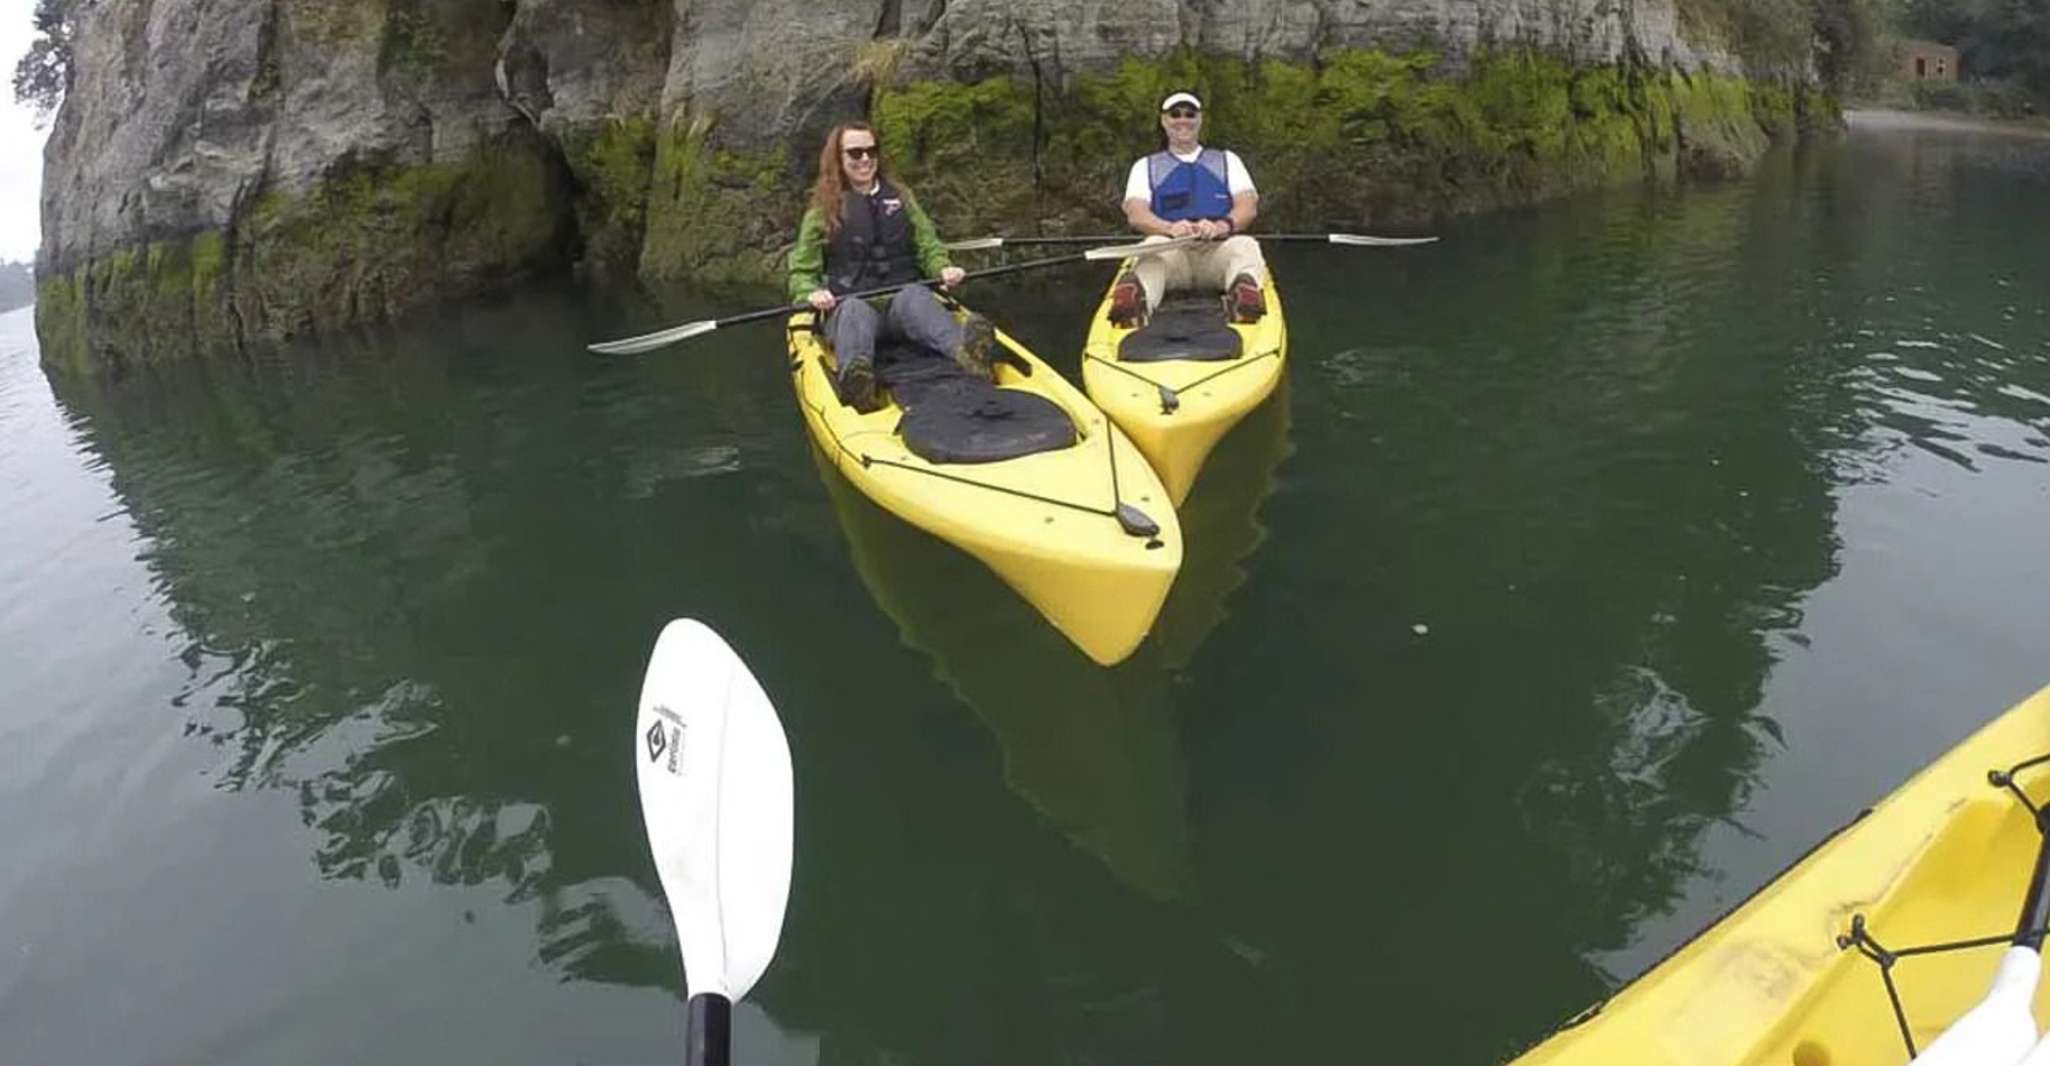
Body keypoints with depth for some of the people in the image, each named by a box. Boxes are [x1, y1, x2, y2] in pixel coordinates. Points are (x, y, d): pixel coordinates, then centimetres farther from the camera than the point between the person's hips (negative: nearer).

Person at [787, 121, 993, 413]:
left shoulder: (900, 197, 20)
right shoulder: (822, 211, 13)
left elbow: (928, 247, 16)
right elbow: (802, 271, 11)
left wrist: (943, 269, -6)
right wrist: (812, 293, -12)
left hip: (902, 301, 1)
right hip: (851, 305, -1)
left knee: (916, 295, -34)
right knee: (855, 308, -37)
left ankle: (964, 348, -69)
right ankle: (854, 378, -72)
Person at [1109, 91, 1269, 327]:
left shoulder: (1227, 160, 25)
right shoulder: (1145, 166, 22)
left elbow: (1248, 207, 8)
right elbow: (1135, 214, 3)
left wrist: (1222, 225, -17)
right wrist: (1170, 228, -21)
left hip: (1218, 248, 1)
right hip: (1170, 249, -1)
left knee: (1245, 246, -34)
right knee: (1155, 250, -37)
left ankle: (1244, 288, -65)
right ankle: (1135, 293, -68)